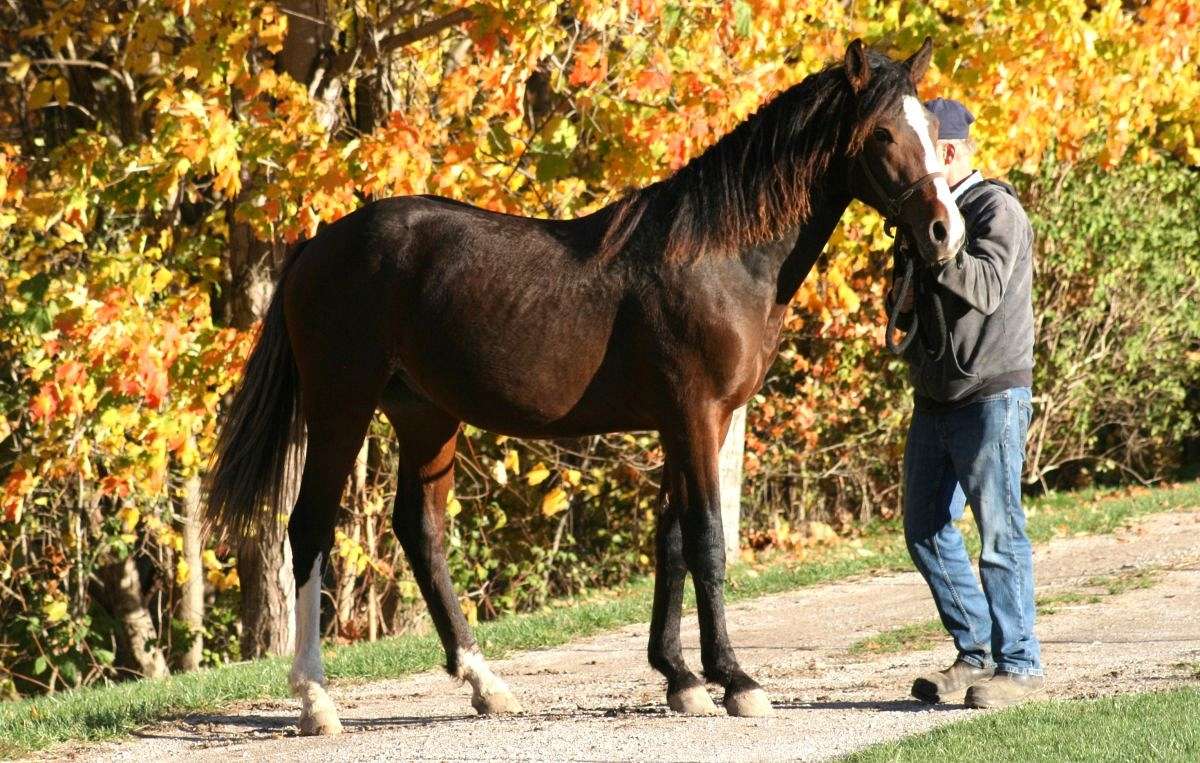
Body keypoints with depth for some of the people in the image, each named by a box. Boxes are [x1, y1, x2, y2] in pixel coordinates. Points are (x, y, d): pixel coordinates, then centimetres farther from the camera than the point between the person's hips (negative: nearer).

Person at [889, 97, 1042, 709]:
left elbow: (986, 286, -26)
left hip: (992, 395, -9)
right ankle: (978, 653, 18)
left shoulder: (996, 209, -10)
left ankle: (1018, 664, -1)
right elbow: (908, 303, 23)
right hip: (934, 399, 9)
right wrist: (900, 300, 0)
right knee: (926, 532, 9)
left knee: (998, 532, -7)